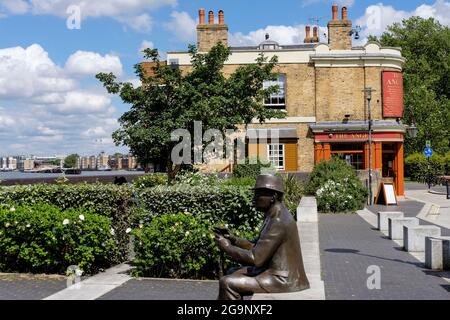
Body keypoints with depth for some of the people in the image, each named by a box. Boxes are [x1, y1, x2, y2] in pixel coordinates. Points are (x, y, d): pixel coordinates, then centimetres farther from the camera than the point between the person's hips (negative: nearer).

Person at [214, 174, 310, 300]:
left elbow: (255, 259, -23)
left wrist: (227, 247, -12)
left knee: (227, 283, -14)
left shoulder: (279, 221, -22)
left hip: (282, 280, -11)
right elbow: (257, 247, 15)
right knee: (234, 273, 19)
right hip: (277, 272, 11)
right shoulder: (276, 215, 10)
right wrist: (233, 239, 3)